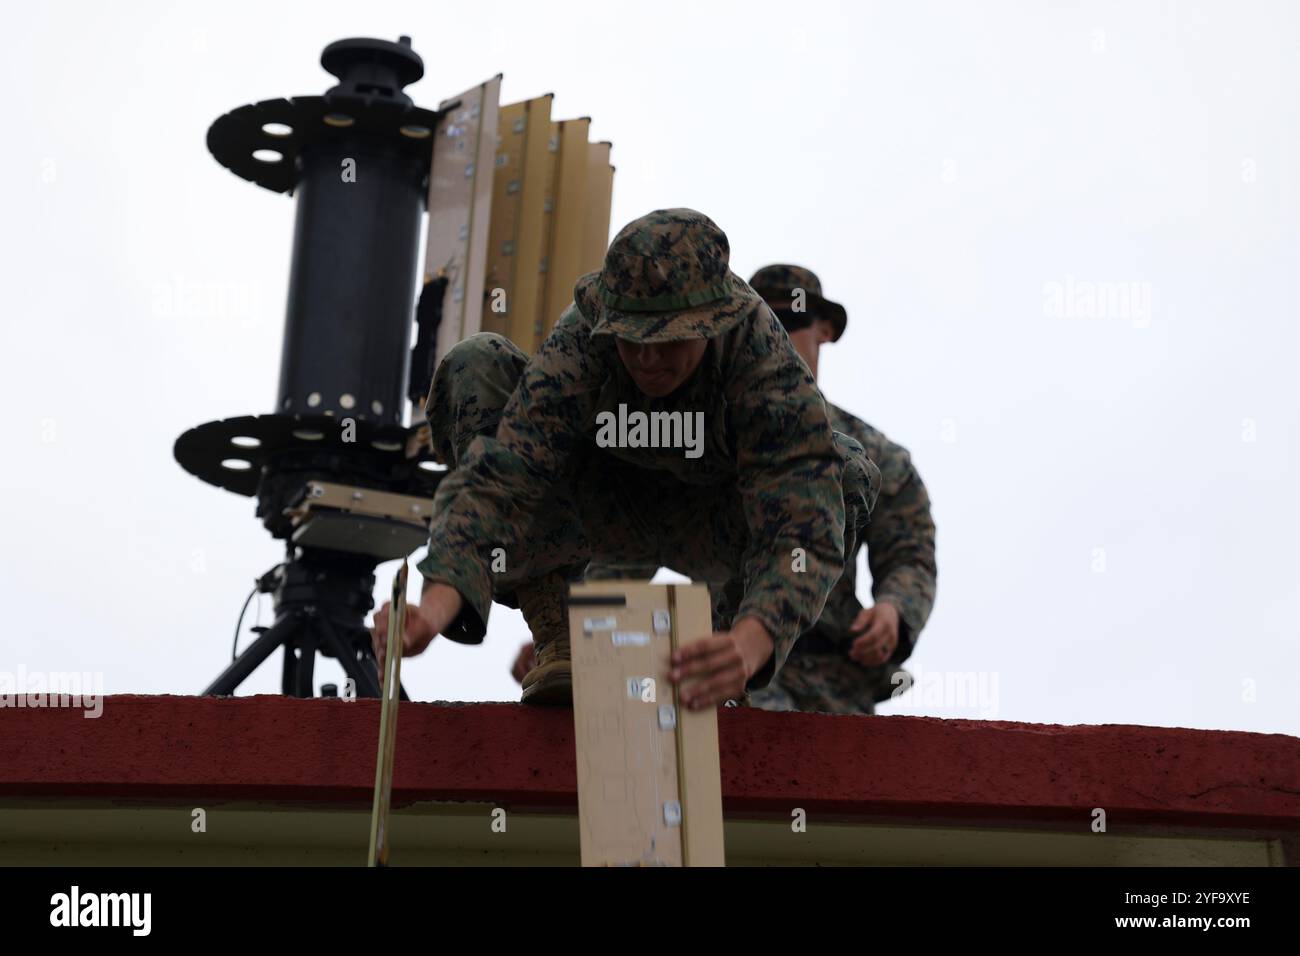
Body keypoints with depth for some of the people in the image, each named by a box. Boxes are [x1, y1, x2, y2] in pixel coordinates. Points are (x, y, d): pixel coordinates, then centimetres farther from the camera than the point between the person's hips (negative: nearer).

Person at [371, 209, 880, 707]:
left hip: (713, 521, 0)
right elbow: (498, 477, -42)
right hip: (604, 509, 1)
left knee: (846, 471, -31)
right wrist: (435, 607, -60)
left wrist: (747, 647, -64)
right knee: (477, 365, -25)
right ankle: (555, 639, -22)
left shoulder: (768, 368, -34)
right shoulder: (580, 343, -33)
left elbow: (802, 532, -44)